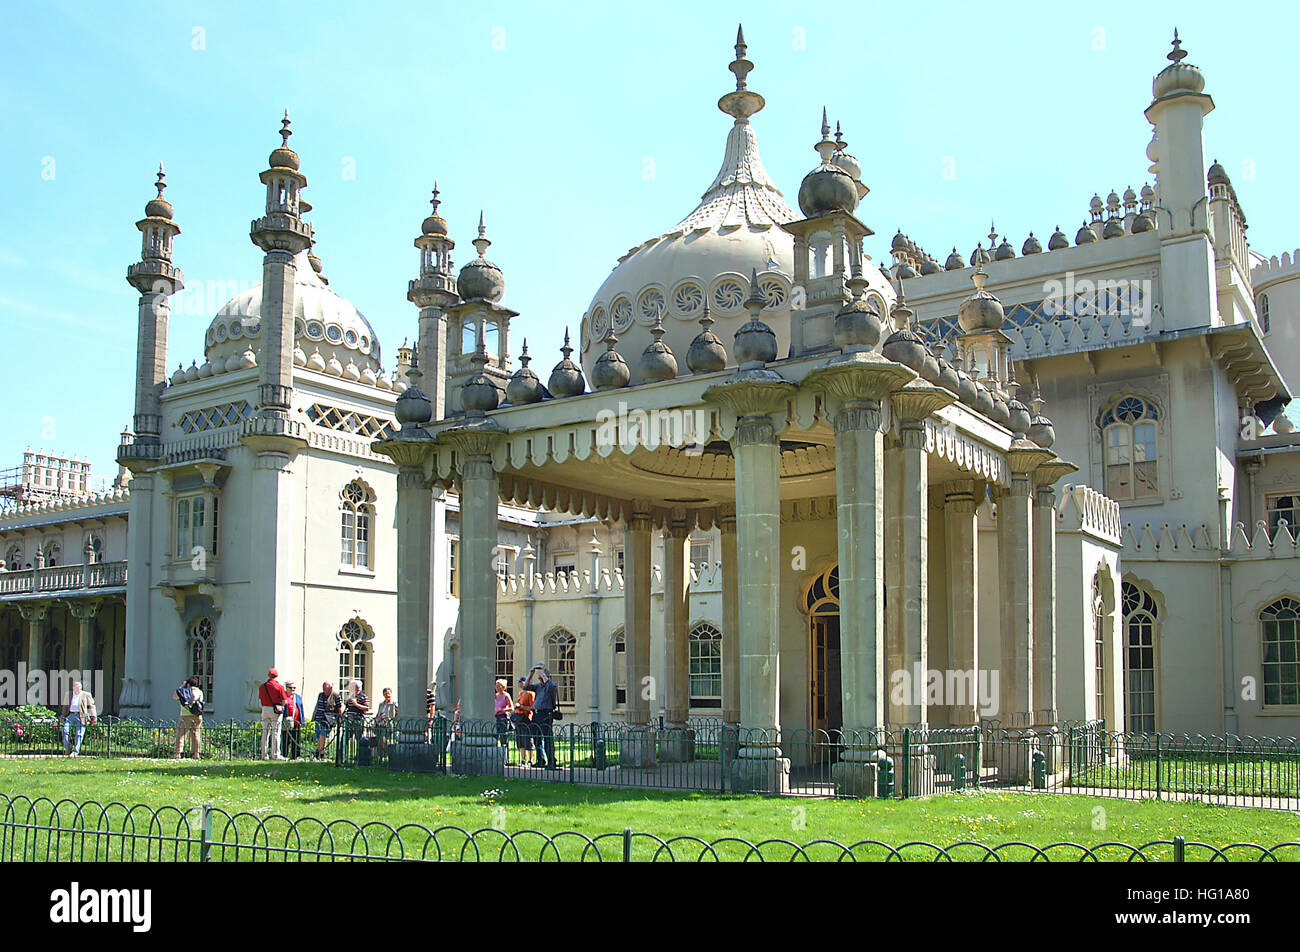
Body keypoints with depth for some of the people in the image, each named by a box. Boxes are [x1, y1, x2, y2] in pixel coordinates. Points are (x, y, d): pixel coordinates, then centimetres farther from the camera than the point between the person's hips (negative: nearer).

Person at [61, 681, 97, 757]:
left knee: (79, 734, -10)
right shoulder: (68, 695, 18)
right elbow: (65, 707, 22)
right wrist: (63, 717, 12)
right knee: (65, 729, -18)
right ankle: (68, 748, -6)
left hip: (81, 716, -2)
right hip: (71, 715, 2)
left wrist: (93, 717, -3)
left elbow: (91, 706, 7)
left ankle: (75, 752, -12)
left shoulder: (86, 695, 11)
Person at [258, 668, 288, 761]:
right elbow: (284, 701, -6)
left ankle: (264, 754, 10)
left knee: (265, 732, 9)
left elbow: (261, 699, 8)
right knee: (275, 732, -1)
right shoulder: (279, 687, -8)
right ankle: (275, 754, -1)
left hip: (265, 709, 4)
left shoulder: (262, 686, 3)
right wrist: (281, 706, 12)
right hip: (276, 710, -4)